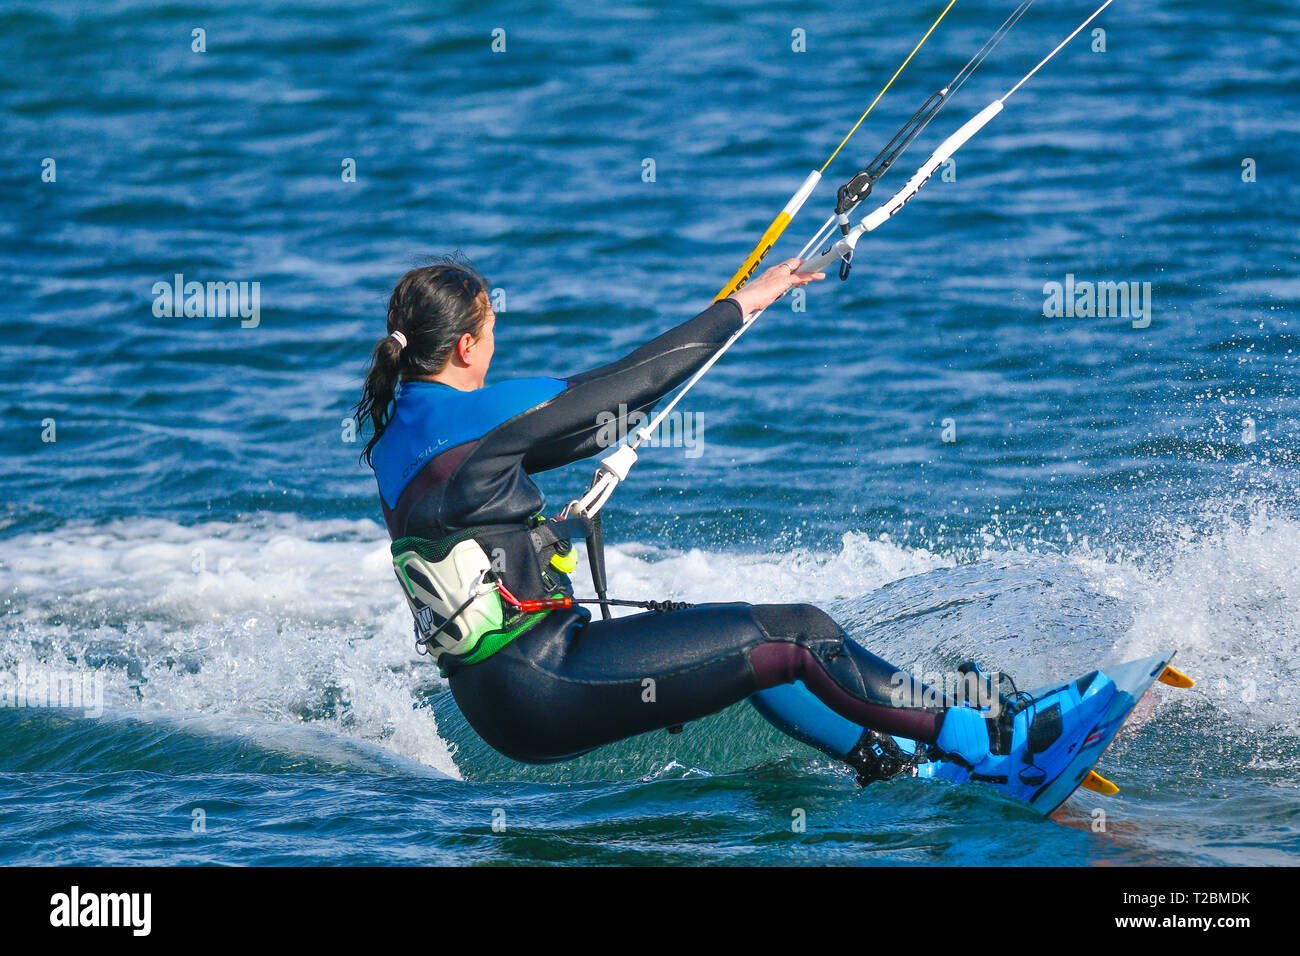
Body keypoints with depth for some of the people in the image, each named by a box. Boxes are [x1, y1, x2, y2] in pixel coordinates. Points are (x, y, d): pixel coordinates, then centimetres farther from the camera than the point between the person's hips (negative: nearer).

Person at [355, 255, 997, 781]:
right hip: (542, 684, -10)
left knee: (744, 641, 22)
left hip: (495, 703, 10)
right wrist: (740, 305, 0)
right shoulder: (475, 418, -18)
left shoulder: (393, 435, 8)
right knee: (797, 636, -5)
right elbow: (623, 385, -11)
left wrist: (622, 420, 35)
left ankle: (888, 759, 29)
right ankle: (971, 737, 5)